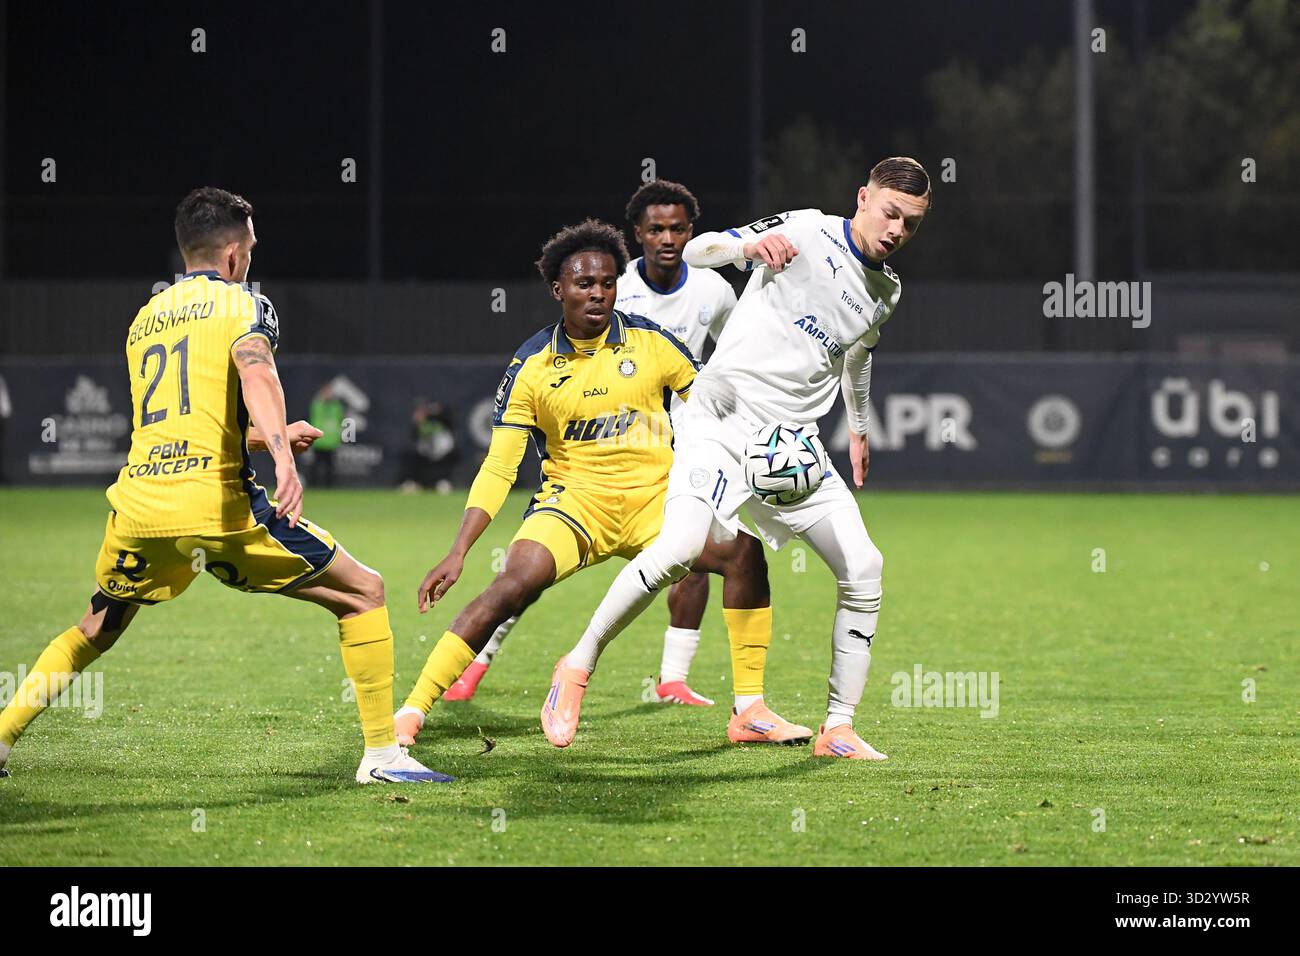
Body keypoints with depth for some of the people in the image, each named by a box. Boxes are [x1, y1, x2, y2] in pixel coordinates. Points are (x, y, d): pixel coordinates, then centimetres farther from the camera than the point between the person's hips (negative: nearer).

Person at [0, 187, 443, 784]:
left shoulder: (142, 320, 24)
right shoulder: (243, 304, 5)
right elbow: (255, 373, -19)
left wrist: (271, 437, 43)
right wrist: (281, 456, -34)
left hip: (138, 507, 6)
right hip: (218, 506, -5)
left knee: (97, 631, 31)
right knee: (362, 594, 8)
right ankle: (381, 753, 2)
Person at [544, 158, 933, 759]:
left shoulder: (885, 292, 12)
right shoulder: (807, 231, -6)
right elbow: (697, 251, -11)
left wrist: (858, 428, 44)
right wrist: (750, 245, -33)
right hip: (724, 417, -6)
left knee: (863, 568, -3)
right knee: (681, 548, -26)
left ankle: (837, 730, 7)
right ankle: (578, 666, -10)